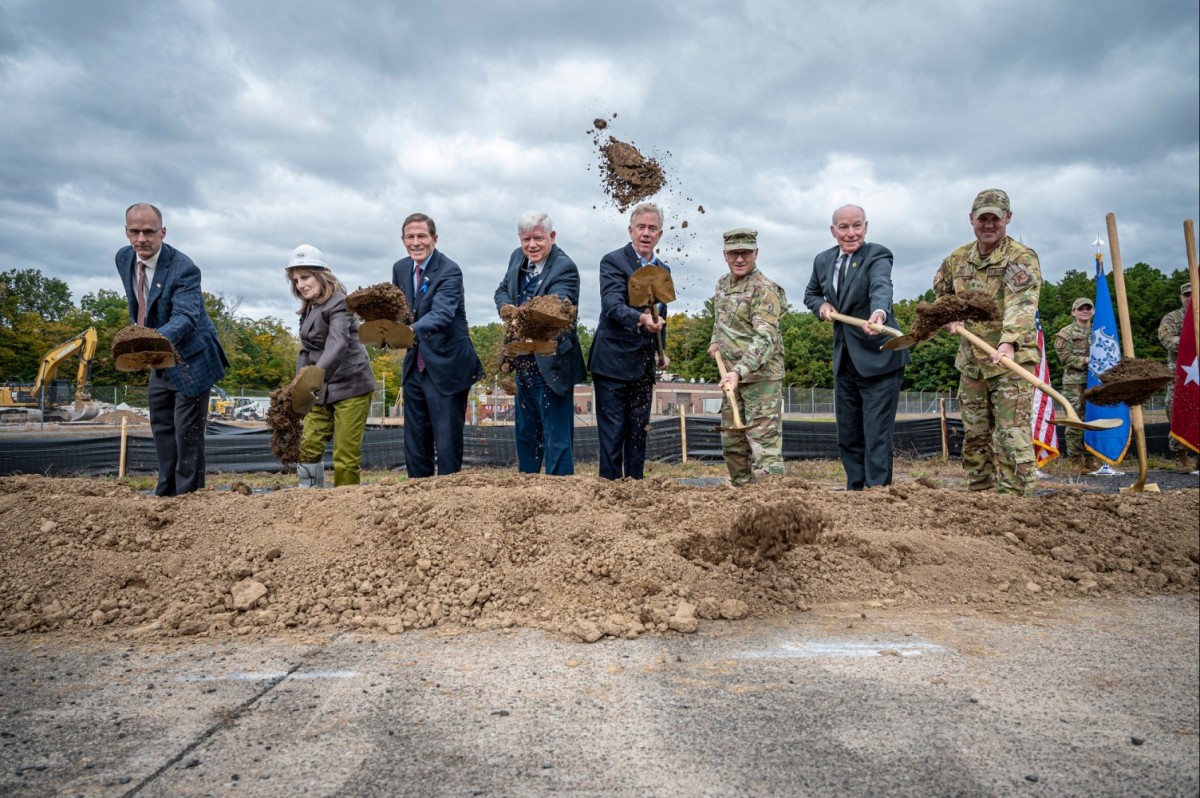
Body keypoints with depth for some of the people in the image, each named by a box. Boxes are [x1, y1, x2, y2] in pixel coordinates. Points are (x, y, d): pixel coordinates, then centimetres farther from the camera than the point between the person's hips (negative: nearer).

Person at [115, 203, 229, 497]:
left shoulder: (184, 269, -24)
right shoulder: (124, 258, -1)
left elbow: (186, 317, -37)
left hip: (190, 360, -8)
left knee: (187, 431, -6)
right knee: (161, 429, 15)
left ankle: (187, 495, 4)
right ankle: (165, 493, 27)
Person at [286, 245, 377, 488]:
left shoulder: (338, 304, -13)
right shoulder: (309, 309, 13)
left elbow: (338, 343, -30)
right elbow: (306, 349, 16)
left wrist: (318, 372, -48)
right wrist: (300, 382, 1)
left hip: (351, 386, -8)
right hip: (323, 389, 8)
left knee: (345, 455, -6)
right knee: (308, 444, 2)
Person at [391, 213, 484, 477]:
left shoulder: (449, 271, -15)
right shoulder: (400, 268, 6)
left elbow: (442, 313, -29)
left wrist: (412, 330, -47)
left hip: (446, 368, -7)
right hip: (415, 365, 7)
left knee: (447, 443, -1)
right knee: (414, 442, 14)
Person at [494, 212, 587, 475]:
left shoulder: (565, 268, -18)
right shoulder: (518, 258, 6)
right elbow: (502, 290, 14)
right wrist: (506, 308, -11)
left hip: (551, 364, -8)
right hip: (523, 361, 8)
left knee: (557, 435, -3)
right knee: (525, 431, 21)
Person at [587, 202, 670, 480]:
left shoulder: (663, 270, 14)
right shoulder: (613, 261, -7)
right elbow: (612, 306, -22)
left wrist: (660, 352, 9)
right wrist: (640, 318, -40)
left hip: (643, 366, 7)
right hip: (613, 362, -6)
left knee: (638, 433, 11)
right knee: (612, 433, -5)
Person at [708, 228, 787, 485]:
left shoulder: (764, 290, -15)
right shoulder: (722, 283, 10)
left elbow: (765, 339, -25)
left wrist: (738, 371, -36)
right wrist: (715, 341, 12)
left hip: (761, 376, -8)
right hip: (732, 376, 8)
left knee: (765, 442, -11)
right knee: (732, 444, 16)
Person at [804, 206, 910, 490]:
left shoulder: (877, 255, -12)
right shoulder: (823, 260, 7)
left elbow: (881, 286, -33)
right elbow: (810, 293, 23)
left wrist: (879, 313, -54)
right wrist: (821, 305, 0)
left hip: (878, 359, -7)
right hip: (844, 361, 7)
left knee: (877, 436, -6)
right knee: (847, 437, 15)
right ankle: (855, 491, 28)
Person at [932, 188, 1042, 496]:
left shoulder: (1022, 258, -12)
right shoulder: (957, 258, 6)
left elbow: (1022, 304, -29)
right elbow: (941, 290, 28)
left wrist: (1010, 342, -45)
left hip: (1011, 359, -6)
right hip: (971, 362, 6)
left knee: (1013, 436, -9)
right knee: (975, 437, 13)